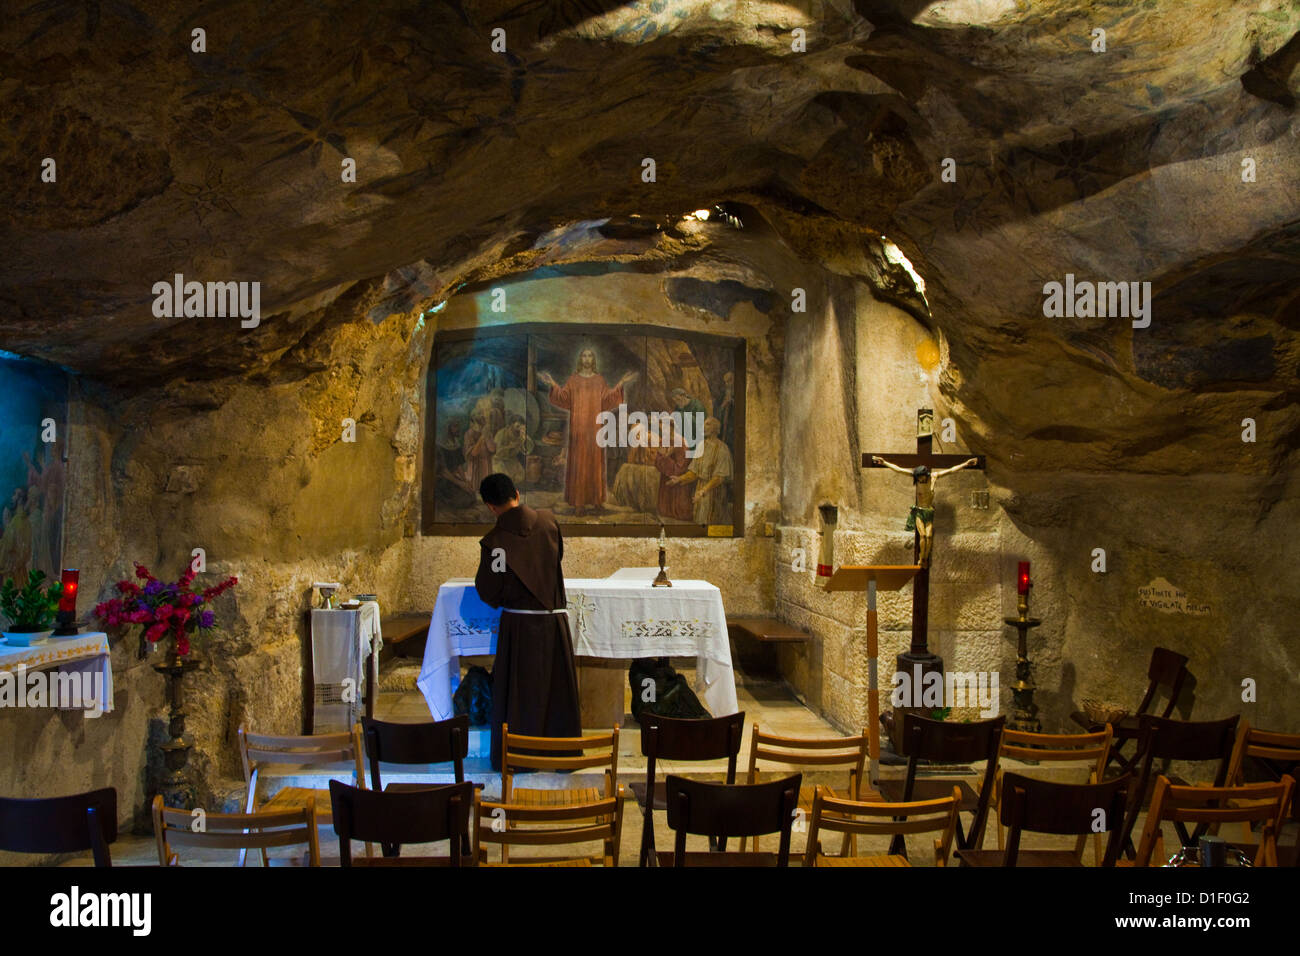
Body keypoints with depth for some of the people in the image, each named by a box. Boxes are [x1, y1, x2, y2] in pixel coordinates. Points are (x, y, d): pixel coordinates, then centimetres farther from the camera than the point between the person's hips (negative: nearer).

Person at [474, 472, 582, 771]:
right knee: (558, 689, 14)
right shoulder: (549, 522, -2)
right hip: (554, 620, 3)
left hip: (518, 624, -3)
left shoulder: (494, 541, -13)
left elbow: (489, 592, -8)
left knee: (518, 693, 9)